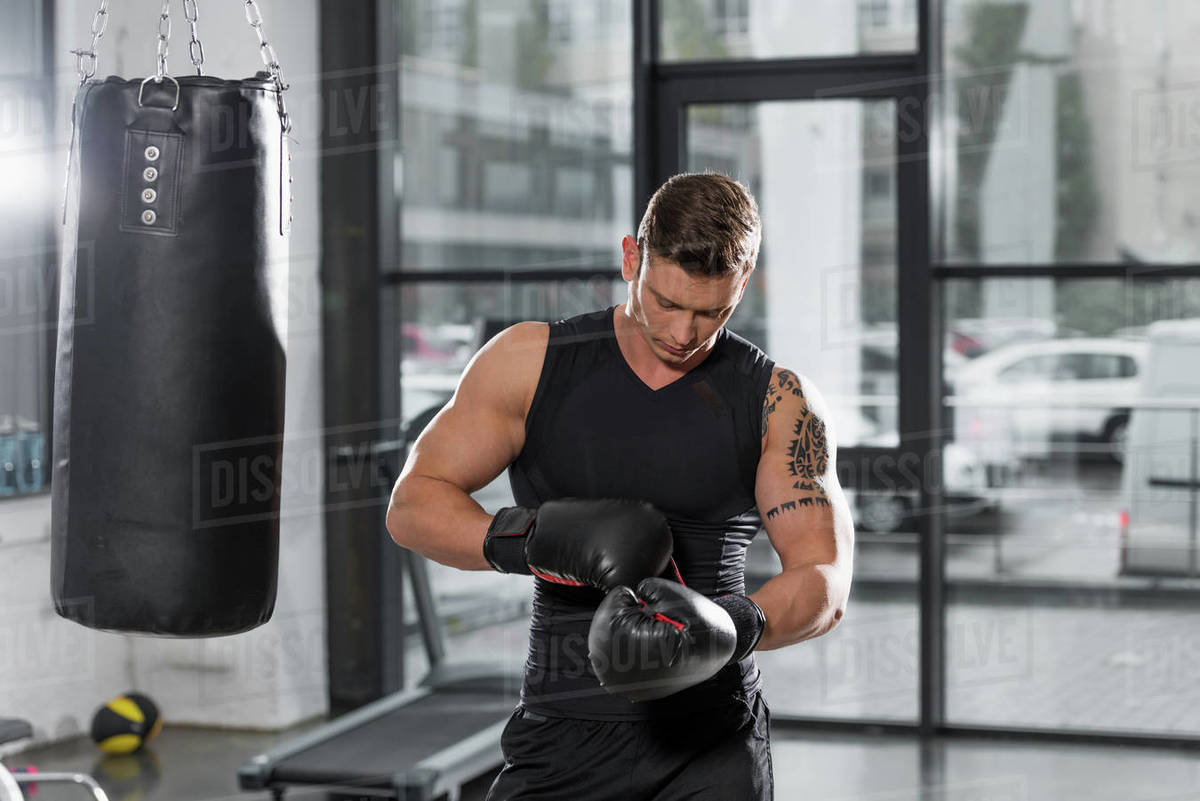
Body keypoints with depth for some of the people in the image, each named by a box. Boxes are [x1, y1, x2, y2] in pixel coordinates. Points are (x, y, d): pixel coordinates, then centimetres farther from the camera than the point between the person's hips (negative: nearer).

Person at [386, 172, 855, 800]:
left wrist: (725, 625, -26)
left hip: (710, 747, 0)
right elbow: (412, 507, -1)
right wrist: (525, 540, -19)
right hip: (563, 742, 1)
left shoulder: (780, 403, 0)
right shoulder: (530, 363, 1)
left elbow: (825, 584, -6)